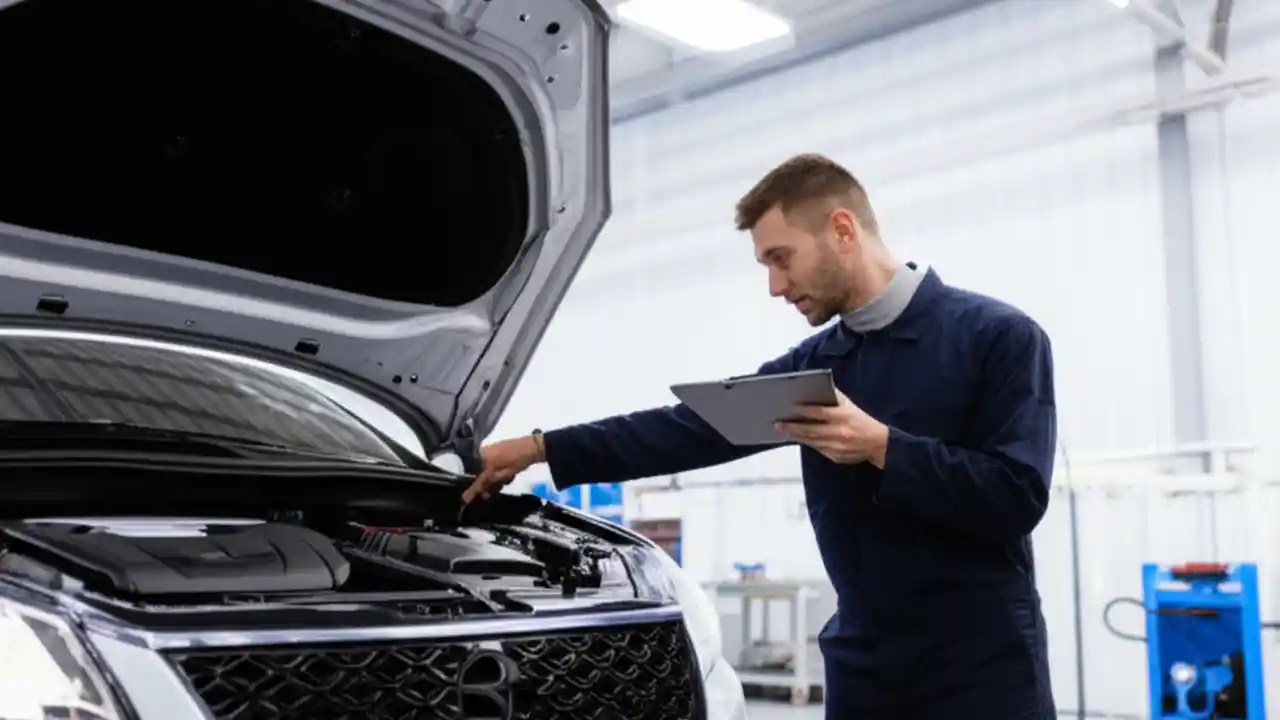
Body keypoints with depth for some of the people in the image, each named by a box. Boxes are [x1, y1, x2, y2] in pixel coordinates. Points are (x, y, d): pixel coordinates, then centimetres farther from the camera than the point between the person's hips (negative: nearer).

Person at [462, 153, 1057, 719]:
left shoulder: (996, 336, -6)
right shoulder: (813, 365, 11)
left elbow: (1017, 496, -14)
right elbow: (690, 430, 8)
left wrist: (881, 448, -21)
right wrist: (538, 448, 4)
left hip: (982, 668, -5)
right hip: (865, 668, 5)